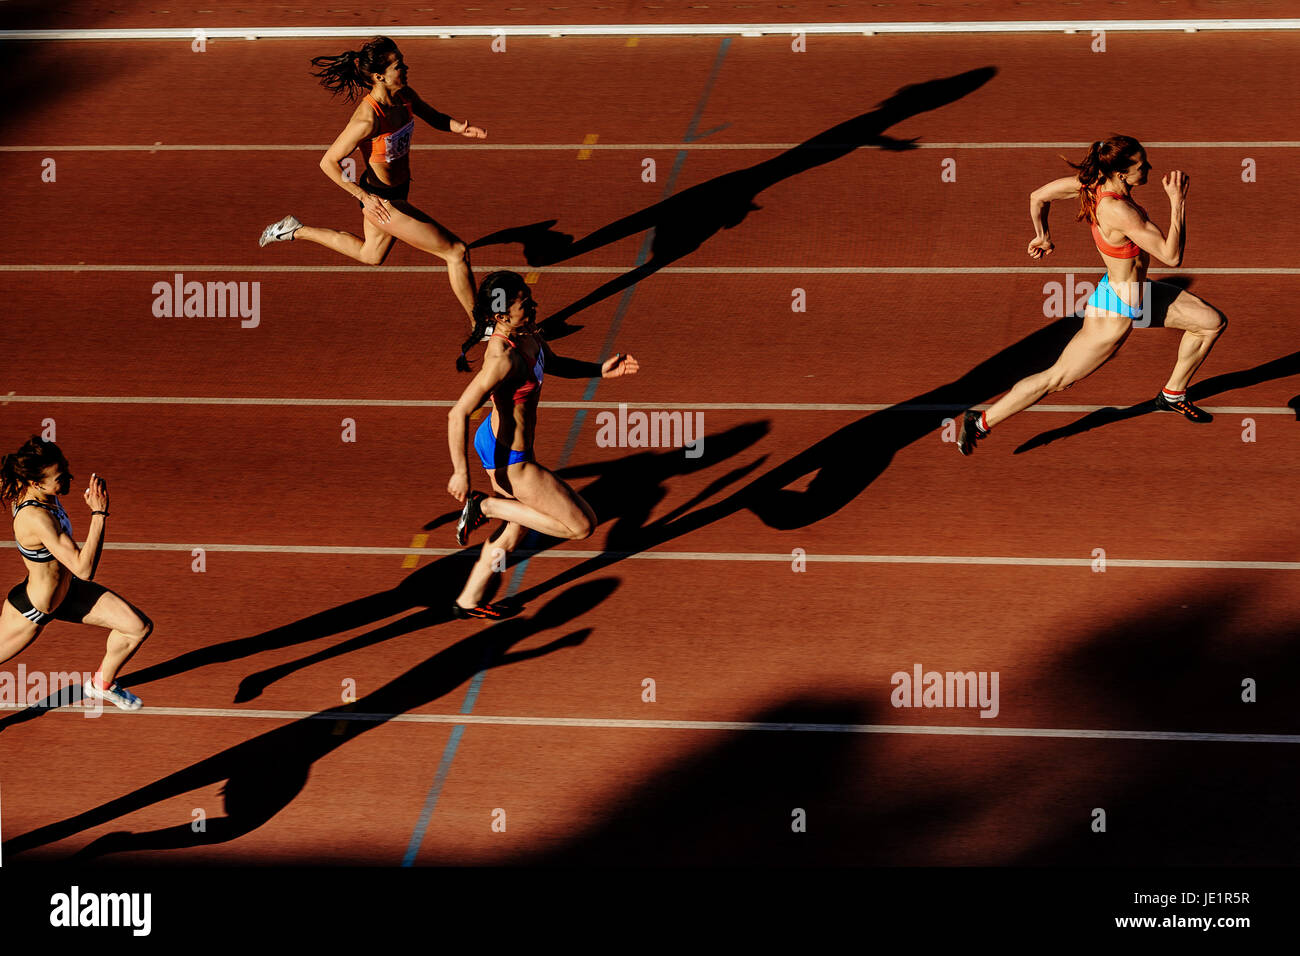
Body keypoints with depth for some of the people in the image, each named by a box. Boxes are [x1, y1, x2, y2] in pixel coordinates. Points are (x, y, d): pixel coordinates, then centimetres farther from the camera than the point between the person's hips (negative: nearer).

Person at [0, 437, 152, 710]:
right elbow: (84, 570, -42)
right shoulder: (37, 518, -41)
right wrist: (99, 513, -43)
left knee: (139, 628, 7)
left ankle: (102, 684, 35)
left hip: (67, 591, 8)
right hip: (31, 610, -8)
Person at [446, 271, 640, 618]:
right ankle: (487, 506, 6)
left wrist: (601, 369, 4)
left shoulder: (525, 333, -6)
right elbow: (458, 414, -32)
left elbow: (553, 364, 16)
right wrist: (461, 473, -26)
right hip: (509, 460, -9)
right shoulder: (503, 360, -33)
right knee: (583, 525, 0)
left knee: (517, 527, 30)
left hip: (499, 439, 9)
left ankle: (469, 602, 44)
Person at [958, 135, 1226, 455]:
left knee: (1213, 322, 15)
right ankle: (981, 422, 17)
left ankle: (1173, 395, 34)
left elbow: (1038, 197, 0)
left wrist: (1043, 236, 18)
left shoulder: (1093, 181, -13)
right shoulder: (1119, 211, -37)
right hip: (1117, 312, -9)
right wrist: (1178, 201, -33)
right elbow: (1172, 256, -32)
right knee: (1057, 379, 4)